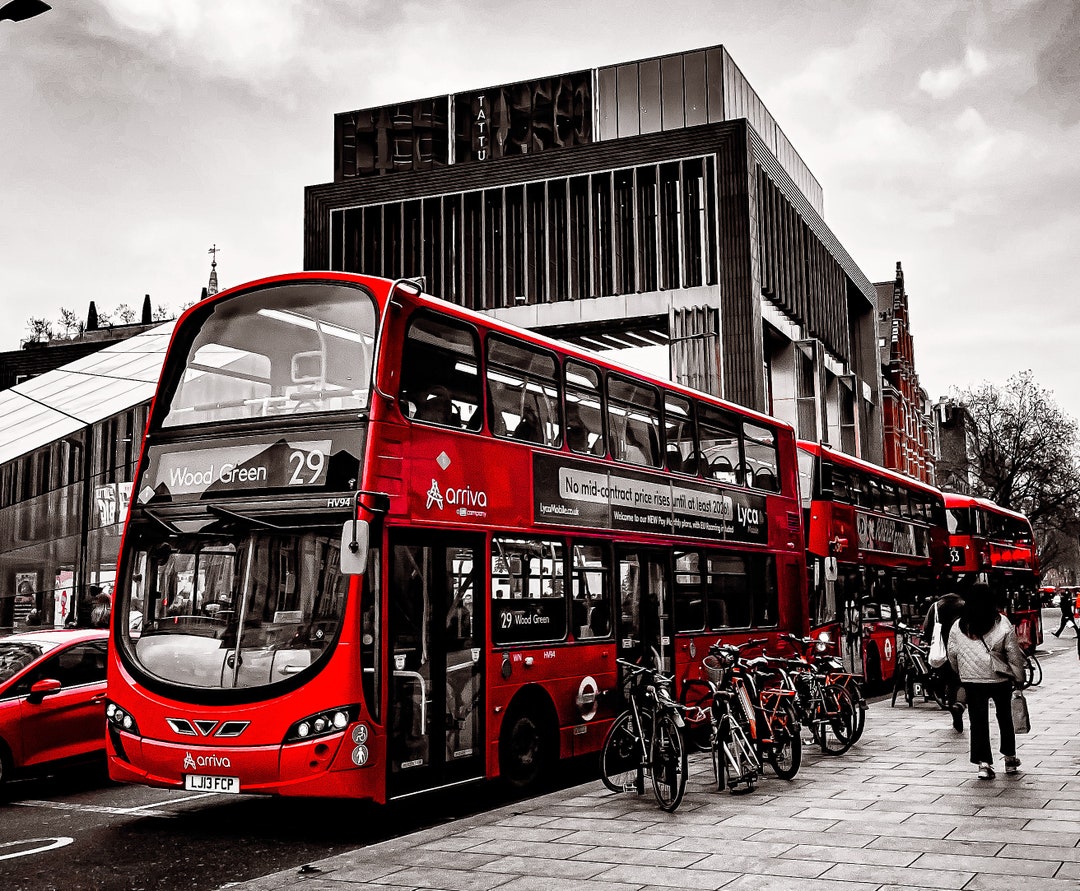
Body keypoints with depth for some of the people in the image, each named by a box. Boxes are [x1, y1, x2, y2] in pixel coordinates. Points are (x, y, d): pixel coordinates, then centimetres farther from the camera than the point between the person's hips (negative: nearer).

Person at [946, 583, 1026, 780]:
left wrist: (962, 674, 20)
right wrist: (1019, 677, 6)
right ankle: (1010, 759, 30)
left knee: (978, 721, 5)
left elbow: (952, 656, 4)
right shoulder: (1003, 625, -10)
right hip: (1000, 680, 0)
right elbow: (1014, 656, -6)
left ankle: (984, 763, -2)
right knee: (1004, 717, 18)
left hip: (971, 681, 0)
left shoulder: (958, 627, -5)